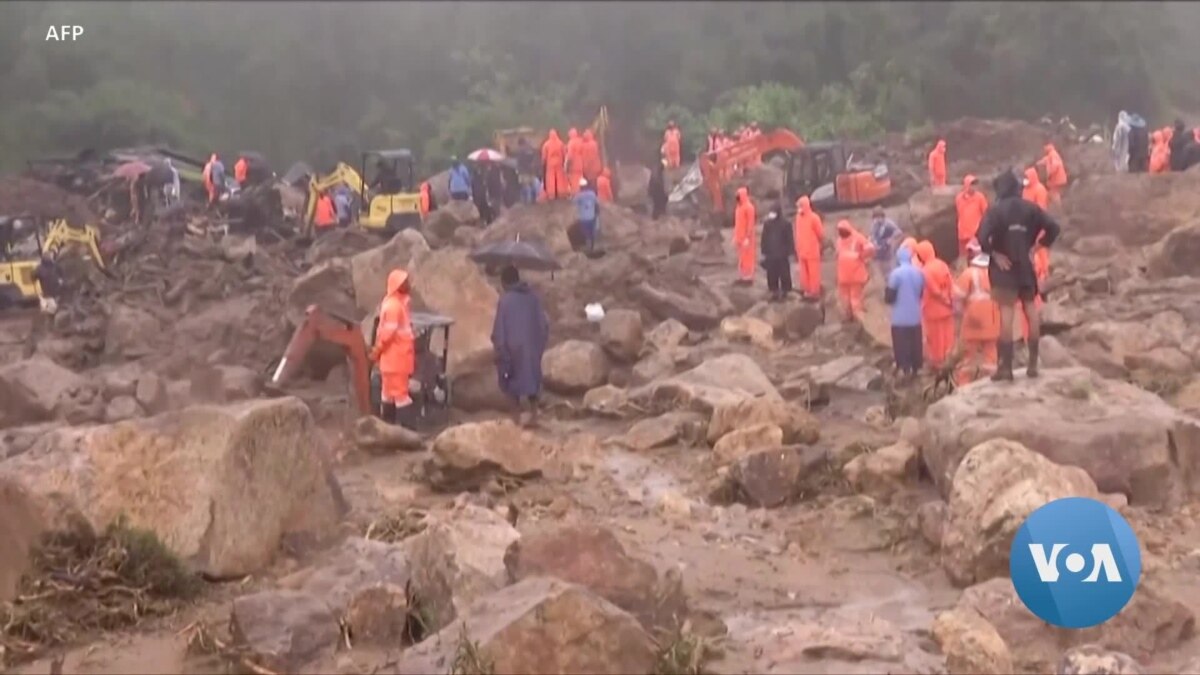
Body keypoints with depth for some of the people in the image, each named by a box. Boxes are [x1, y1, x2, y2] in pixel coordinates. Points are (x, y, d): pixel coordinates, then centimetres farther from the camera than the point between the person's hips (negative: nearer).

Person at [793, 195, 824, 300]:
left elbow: (821, 234, -6)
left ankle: (815, 292, 8)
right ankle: (807, 291, 21)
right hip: (802, 251, 6)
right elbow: (798, 234, 10)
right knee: (804, 273, 11)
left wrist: (820, 246, 4)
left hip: (812, 251, -6)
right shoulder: (798, 217, 6)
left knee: (813, 272, 0)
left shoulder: (814, 218, -12)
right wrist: (797, 249, 12)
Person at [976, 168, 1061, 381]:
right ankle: (1033, 363, 12)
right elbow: (1053, 228, -1)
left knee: (1006, 312, -4)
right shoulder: (1031, 207, 3)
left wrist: (993, 254, -9)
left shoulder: (996, 209, -9)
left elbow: (983, 236, -22)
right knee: (1030, 310, 11)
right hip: (1025, 264, 4)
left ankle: (1006, 366, -5)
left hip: (1003, 265, -4)